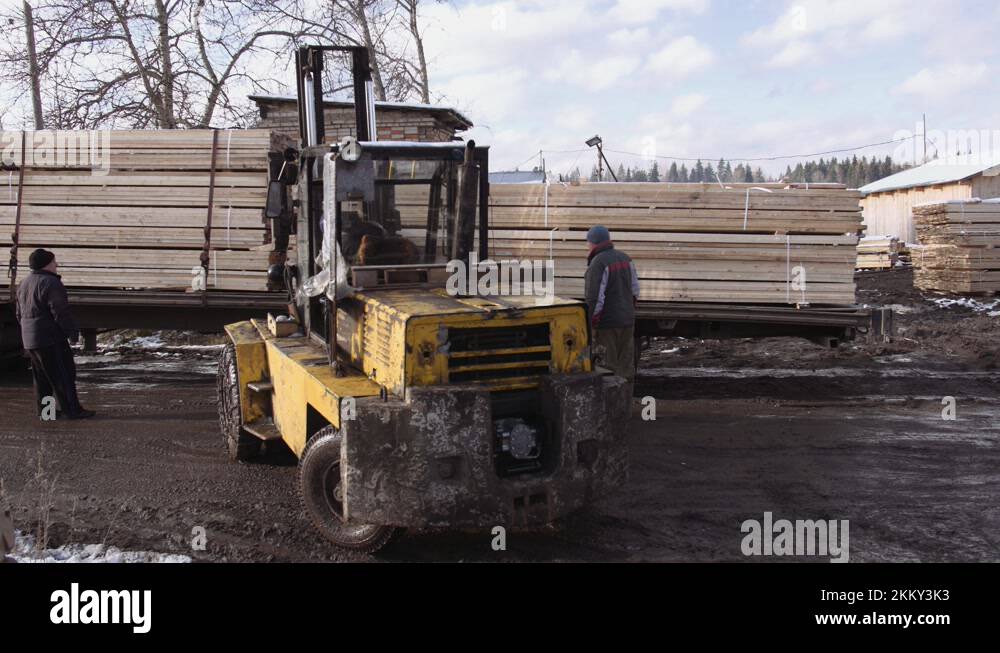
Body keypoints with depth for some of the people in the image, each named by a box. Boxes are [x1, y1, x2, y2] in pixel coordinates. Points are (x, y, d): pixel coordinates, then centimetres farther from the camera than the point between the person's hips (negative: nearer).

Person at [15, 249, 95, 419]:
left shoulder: (24, 284, 14)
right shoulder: (51, 283, -16)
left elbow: (20, 314, 19)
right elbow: (61, 313, -19)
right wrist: (72, 332, -11)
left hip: (29, 340, 9)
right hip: (50, 339, -9)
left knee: (41, 376, 16)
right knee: (63, 375, -5)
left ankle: (43, 408, 20)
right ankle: (72, 410, -5)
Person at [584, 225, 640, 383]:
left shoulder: (598, 263, -16)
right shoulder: (625, 258, 7)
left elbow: (595, 298, -21)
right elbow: (634, 289, 12)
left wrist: (591, 326, -15)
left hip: (607, 323, -7)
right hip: (627, 320, 7)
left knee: (609, 367, 1)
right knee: (626, 366, 12)